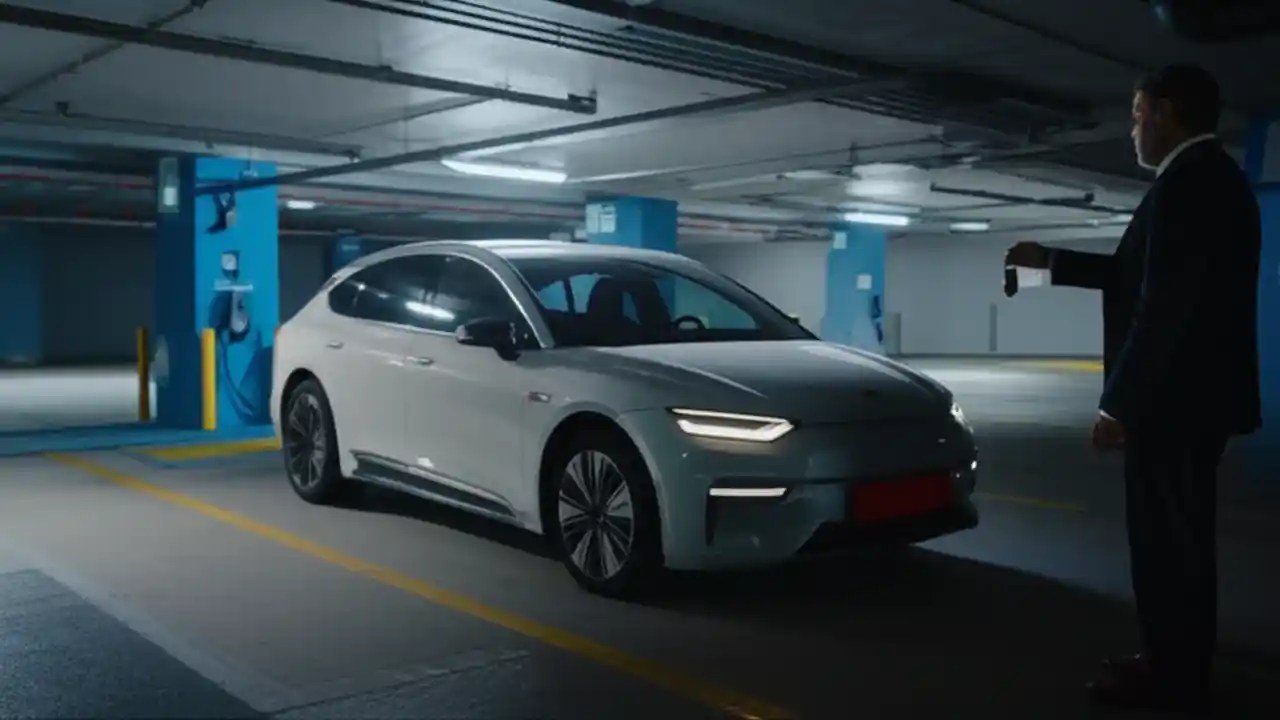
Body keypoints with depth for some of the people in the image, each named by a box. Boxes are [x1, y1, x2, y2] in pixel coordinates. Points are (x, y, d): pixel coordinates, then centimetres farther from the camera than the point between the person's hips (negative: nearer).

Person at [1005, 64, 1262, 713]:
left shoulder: (1187, 181, -18)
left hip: (1173, 398, -10)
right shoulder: (1214, 177, 14)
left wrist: (1119, 404, -21)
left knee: (1166, 540, 0)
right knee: (1174, 538, 18)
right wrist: (1050, 261, 23)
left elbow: (1165, 307, -24)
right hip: (1195, 393, 10)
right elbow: (1138, 277, 19)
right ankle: (1175, 662, 30)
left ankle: (1173, 679, 11)